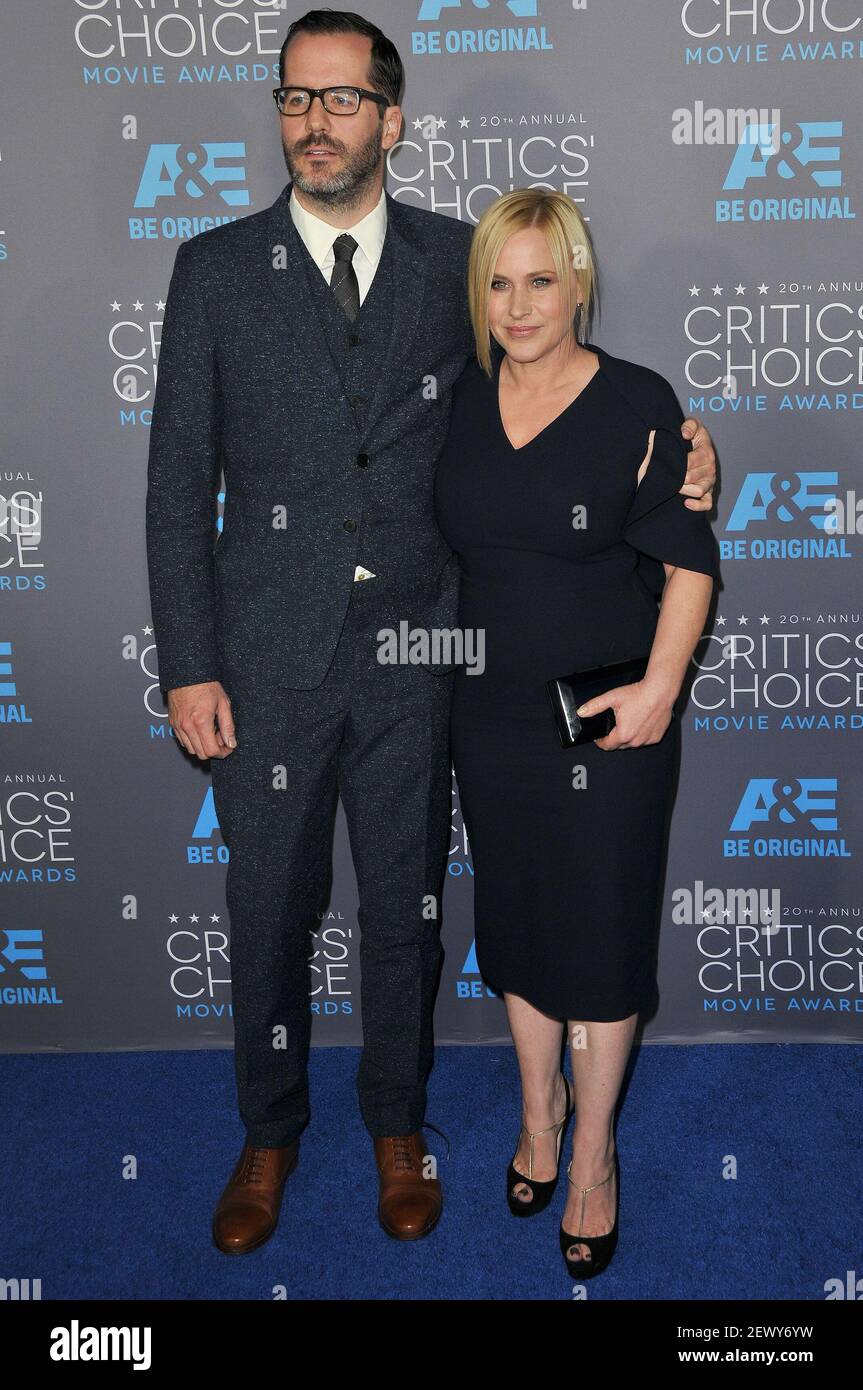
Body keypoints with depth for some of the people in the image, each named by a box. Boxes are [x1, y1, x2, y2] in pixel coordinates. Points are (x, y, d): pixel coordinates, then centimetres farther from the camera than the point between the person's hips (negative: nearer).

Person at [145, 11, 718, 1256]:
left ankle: (398, 1124, 38)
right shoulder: (215, 270, 1)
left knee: (405, 905, 14)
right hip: (268, 657, 0)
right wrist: (189, 665, -5)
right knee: (269, 908, 12)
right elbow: (179, 480, 0)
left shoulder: (458, 259, 3)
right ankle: (270, 1132, 36)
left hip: (415, 653, 1)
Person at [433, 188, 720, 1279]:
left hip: (610, 719, -4)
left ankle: (593, 1153, 27)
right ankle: (539, 1106, 40)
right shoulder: (461, 401, 3)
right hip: (492, 714, 4)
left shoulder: (640, 403, -9)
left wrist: (661, 683, -17)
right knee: (515, 919, 16)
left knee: (600, 930, 6)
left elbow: (688, 561, -7)